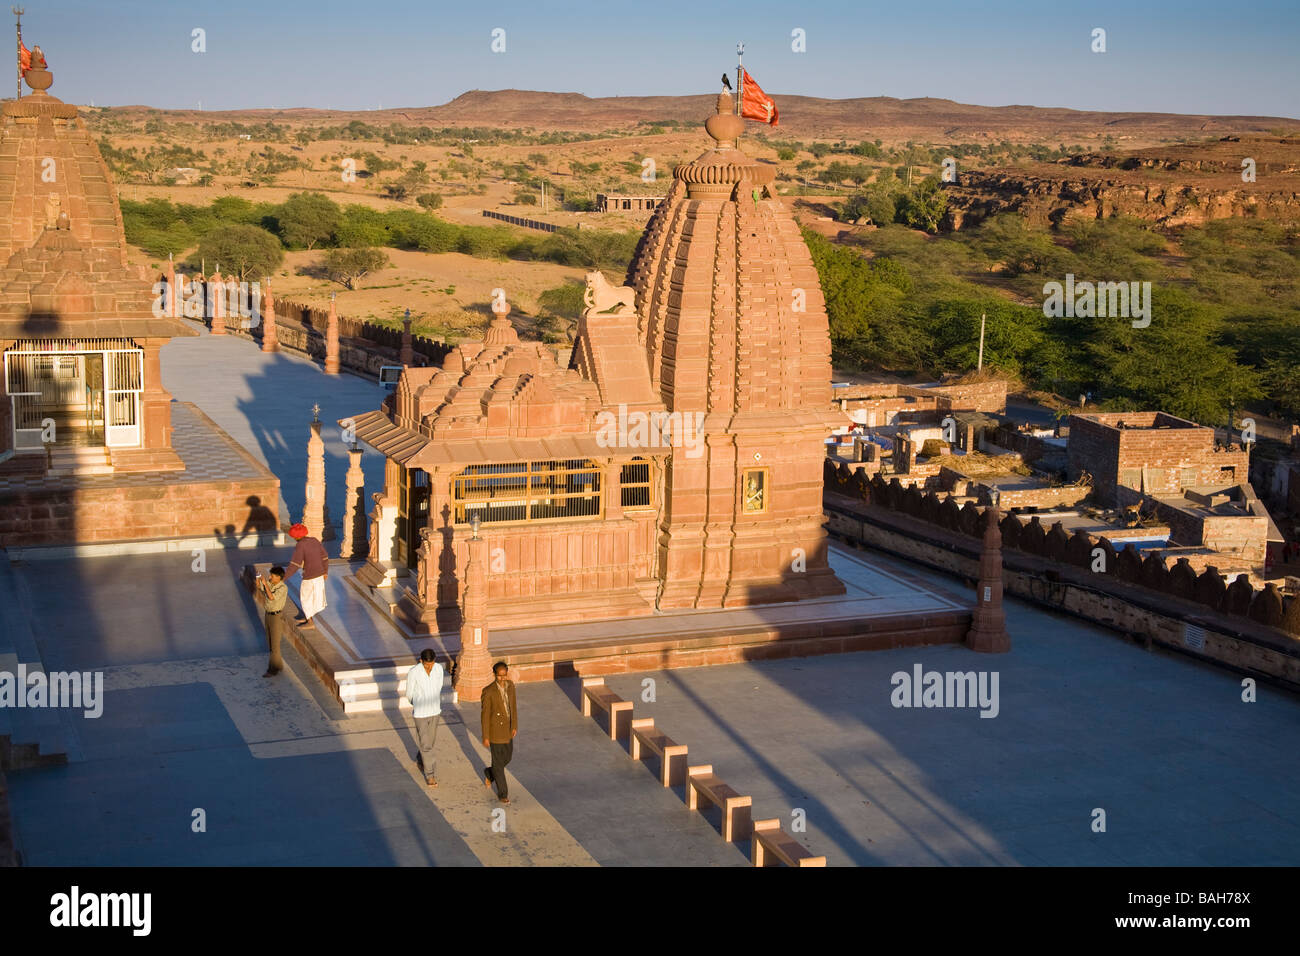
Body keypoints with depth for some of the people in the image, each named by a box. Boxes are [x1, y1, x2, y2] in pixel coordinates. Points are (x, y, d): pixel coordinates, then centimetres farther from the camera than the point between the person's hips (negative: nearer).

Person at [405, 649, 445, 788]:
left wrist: (439, 707, 13)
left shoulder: (439, 668, -9)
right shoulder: (413, 673, -23)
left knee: (430, 741, 21)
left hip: (435, 712, 5)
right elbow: (409, 694, -7)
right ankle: (429, 774, 15)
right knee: (426, 745, 1)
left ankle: (421, 760, 49)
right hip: (420, 714, -5)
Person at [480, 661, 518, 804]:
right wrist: (485, 737, -11)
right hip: (495, 730, -6)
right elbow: (485, 715, -16)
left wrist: (515, 726, 8)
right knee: (498, 761, 7)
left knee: (507, 757, 21)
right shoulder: (488, 691, -24)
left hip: (507, 729, 6)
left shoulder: (510, 685, -6)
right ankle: (502, 793, 25)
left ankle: (489, 773, 50)